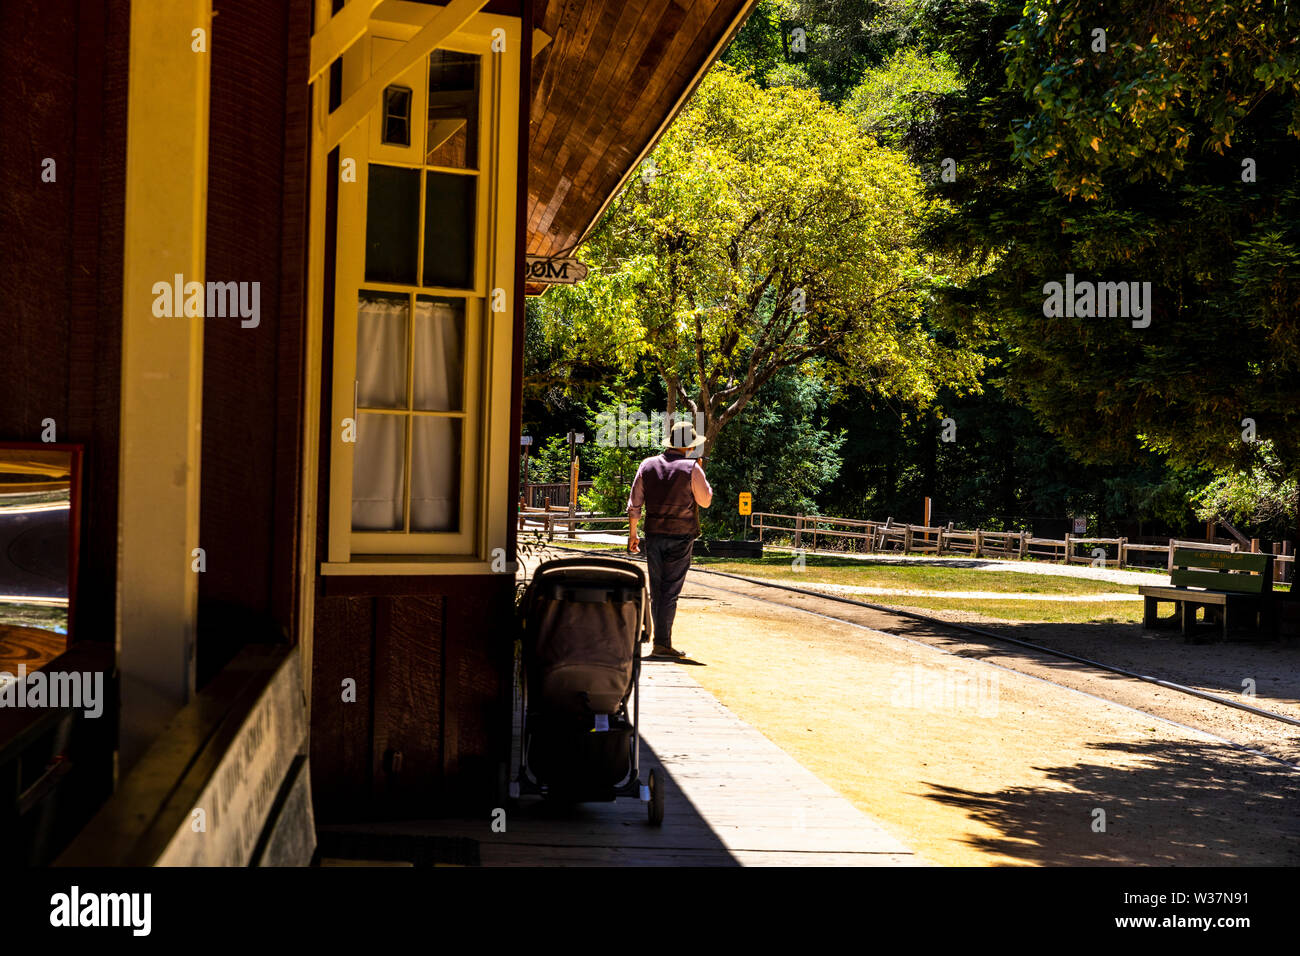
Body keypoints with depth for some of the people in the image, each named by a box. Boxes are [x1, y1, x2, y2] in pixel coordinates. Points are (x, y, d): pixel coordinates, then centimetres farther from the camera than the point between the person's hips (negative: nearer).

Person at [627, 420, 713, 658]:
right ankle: (662, 643, -4)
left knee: (656, 589, 11)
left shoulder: (648, 465, 3)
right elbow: (705, 501, 2)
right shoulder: (691, 469, -9)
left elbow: (634, 504, 5)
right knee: (670, 591, -2)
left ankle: (661, 638, 15)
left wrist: (632, 533, 13)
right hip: (680, 536, -4)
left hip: (653, 534, 4)